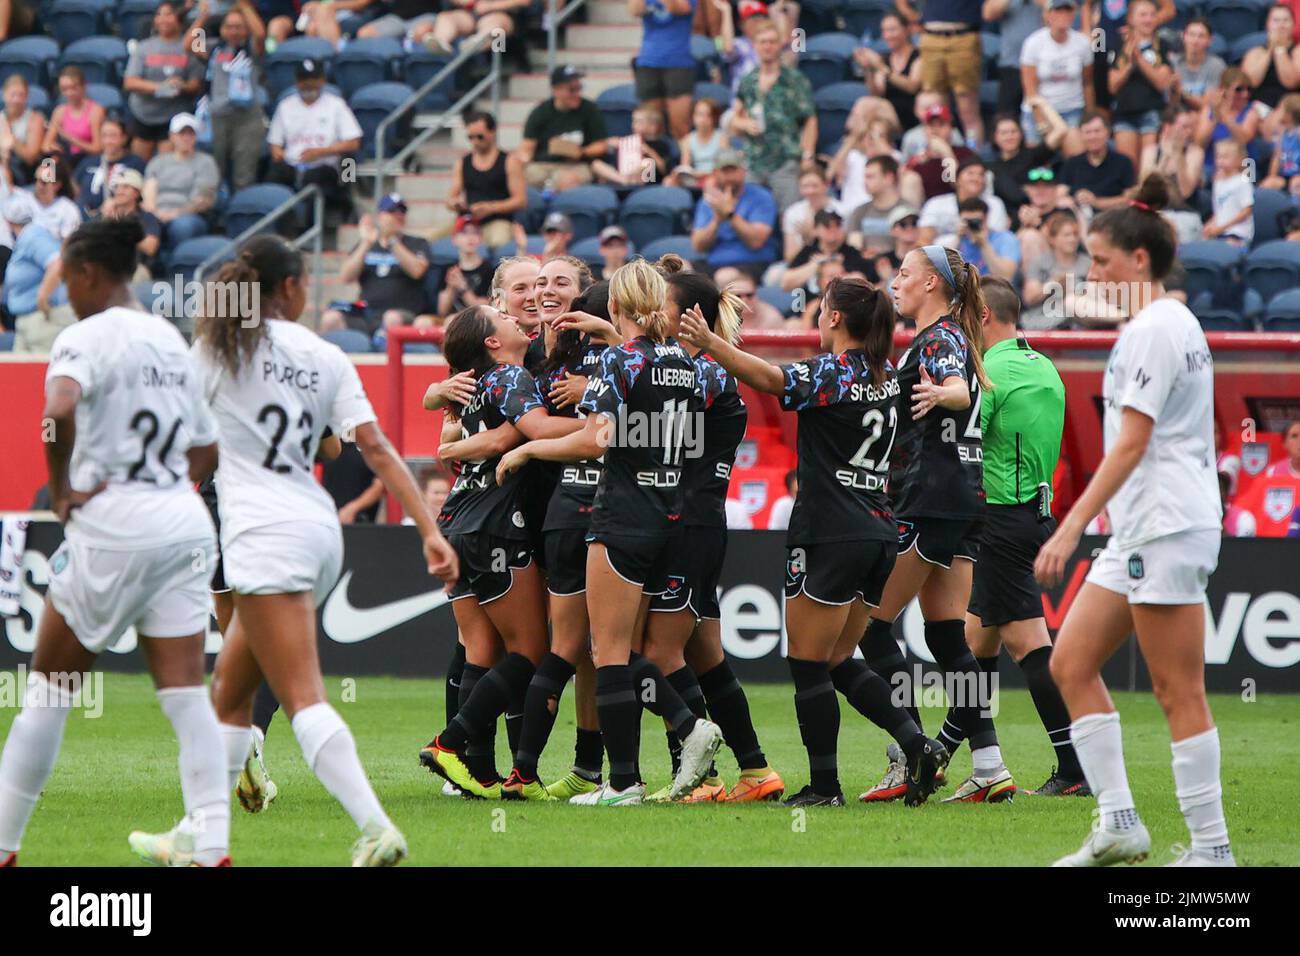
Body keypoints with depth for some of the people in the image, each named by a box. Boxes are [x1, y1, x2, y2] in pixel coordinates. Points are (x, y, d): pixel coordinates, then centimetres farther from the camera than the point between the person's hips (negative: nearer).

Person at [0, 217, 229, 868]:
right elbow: (204, 450, 21)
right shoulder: (169, 339, 14)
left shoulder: (88, 338, -9)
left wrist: (62, 489, -18)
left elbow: (58, 410, -30)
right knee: (185, 693, 1)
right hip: (184, 521, 6)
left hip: (112, 526, -6)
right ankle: (211, 845, -8)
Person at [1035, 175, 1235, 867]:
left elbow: (1131, 445, -20)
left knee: (1178, 693, -7)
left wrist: (1070, 529, -22)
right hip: (1142, 527, 11)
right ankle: (1119, 827, 6)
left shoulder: (1153, 329, -14)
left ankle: (1211, 849, -4)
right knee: (1071, 663, 7)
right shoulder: (1162, 323, 16)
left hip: (1167, 527, -11)